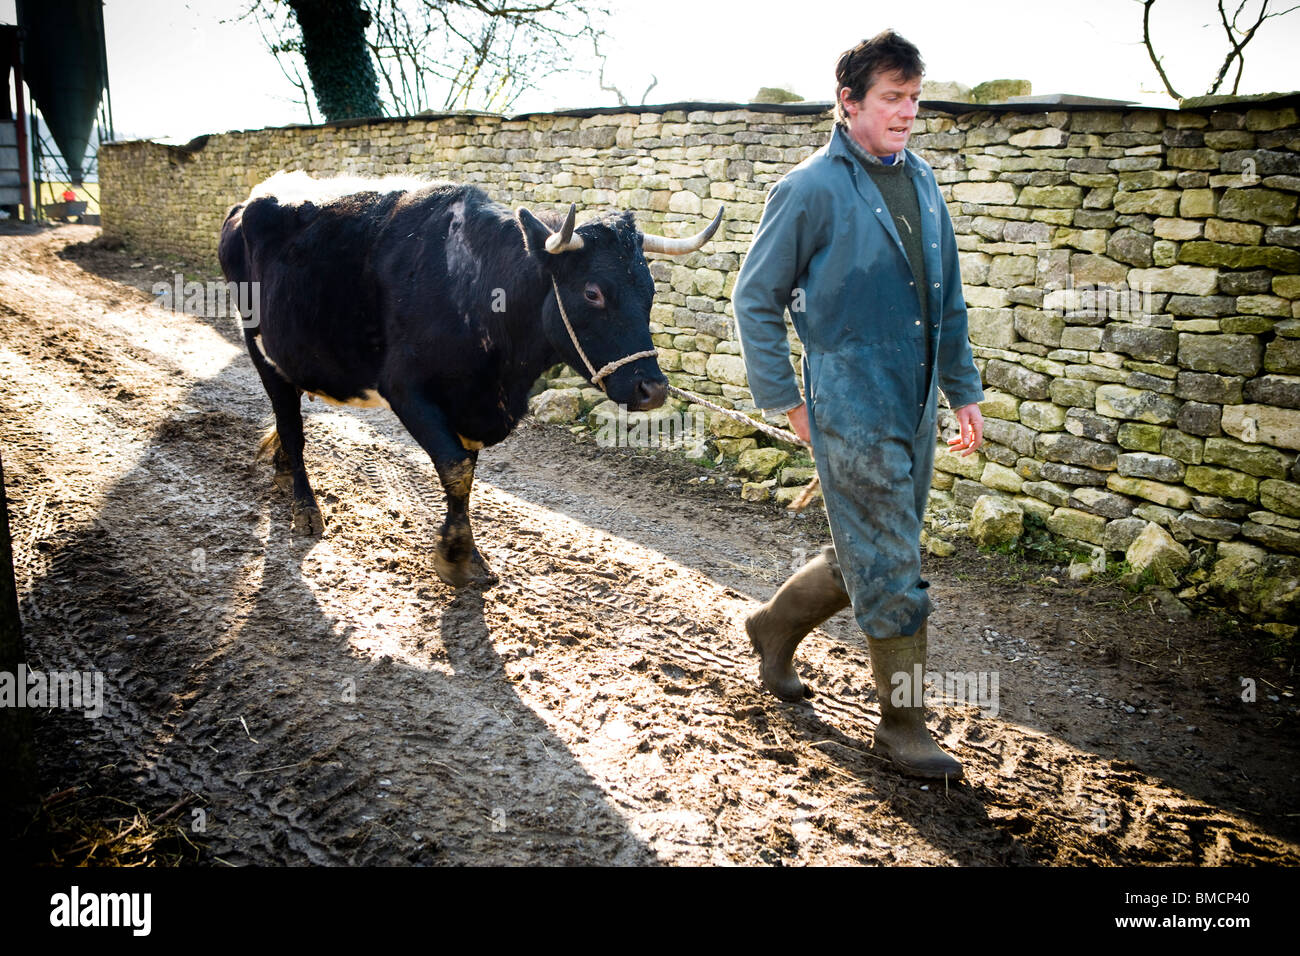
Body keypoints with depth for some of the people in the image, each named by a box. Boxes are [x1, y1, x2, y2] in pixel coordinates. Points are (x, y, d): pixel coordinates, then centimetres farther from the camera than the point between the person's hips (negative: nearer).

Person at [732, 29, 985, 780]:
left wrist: (965, 390, 15)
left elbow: (948, 301, 18)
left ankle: (776, 628, 40)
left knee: (866, 556, 17)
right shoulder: (813, 190, -10)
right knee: (889, 569, -1)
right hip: (851, 411, -7)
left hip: (914, 408, 7)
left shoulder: (922, 182, 12)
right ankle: (903, 724, 15)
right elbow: (756, 300, -5)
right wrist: (787, 401, -6)